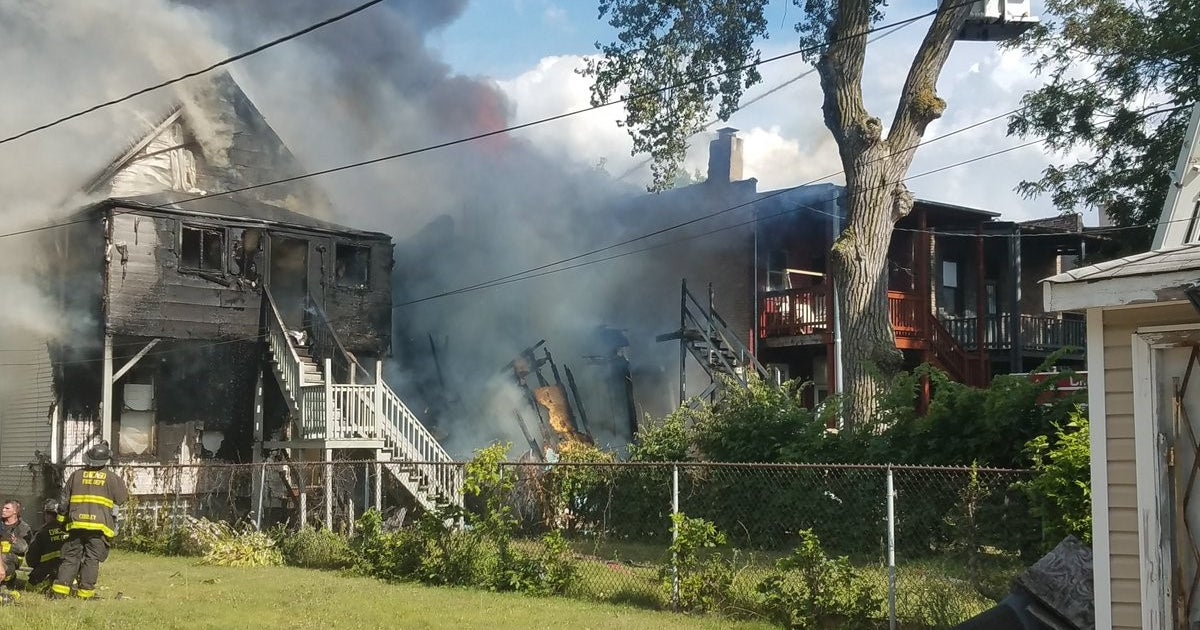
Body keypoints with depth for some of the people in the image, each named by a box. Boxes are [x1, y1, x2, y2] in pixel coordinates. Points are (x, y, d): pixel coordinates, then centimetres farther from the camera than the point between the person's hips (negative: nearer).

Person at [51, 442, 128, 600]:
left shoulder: (77, 475, 9)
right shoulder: (112, 477, 0)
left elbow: (64, 500, 13)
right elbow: (123, 498, 8)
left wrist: (63, 516, 24)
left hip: (77, 523, 3)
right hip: (99, 525, -3)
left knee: (71, 556, 9)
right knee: (92, 559, 1)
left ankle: (60, 589, 3)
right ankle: (85, 591, 0)